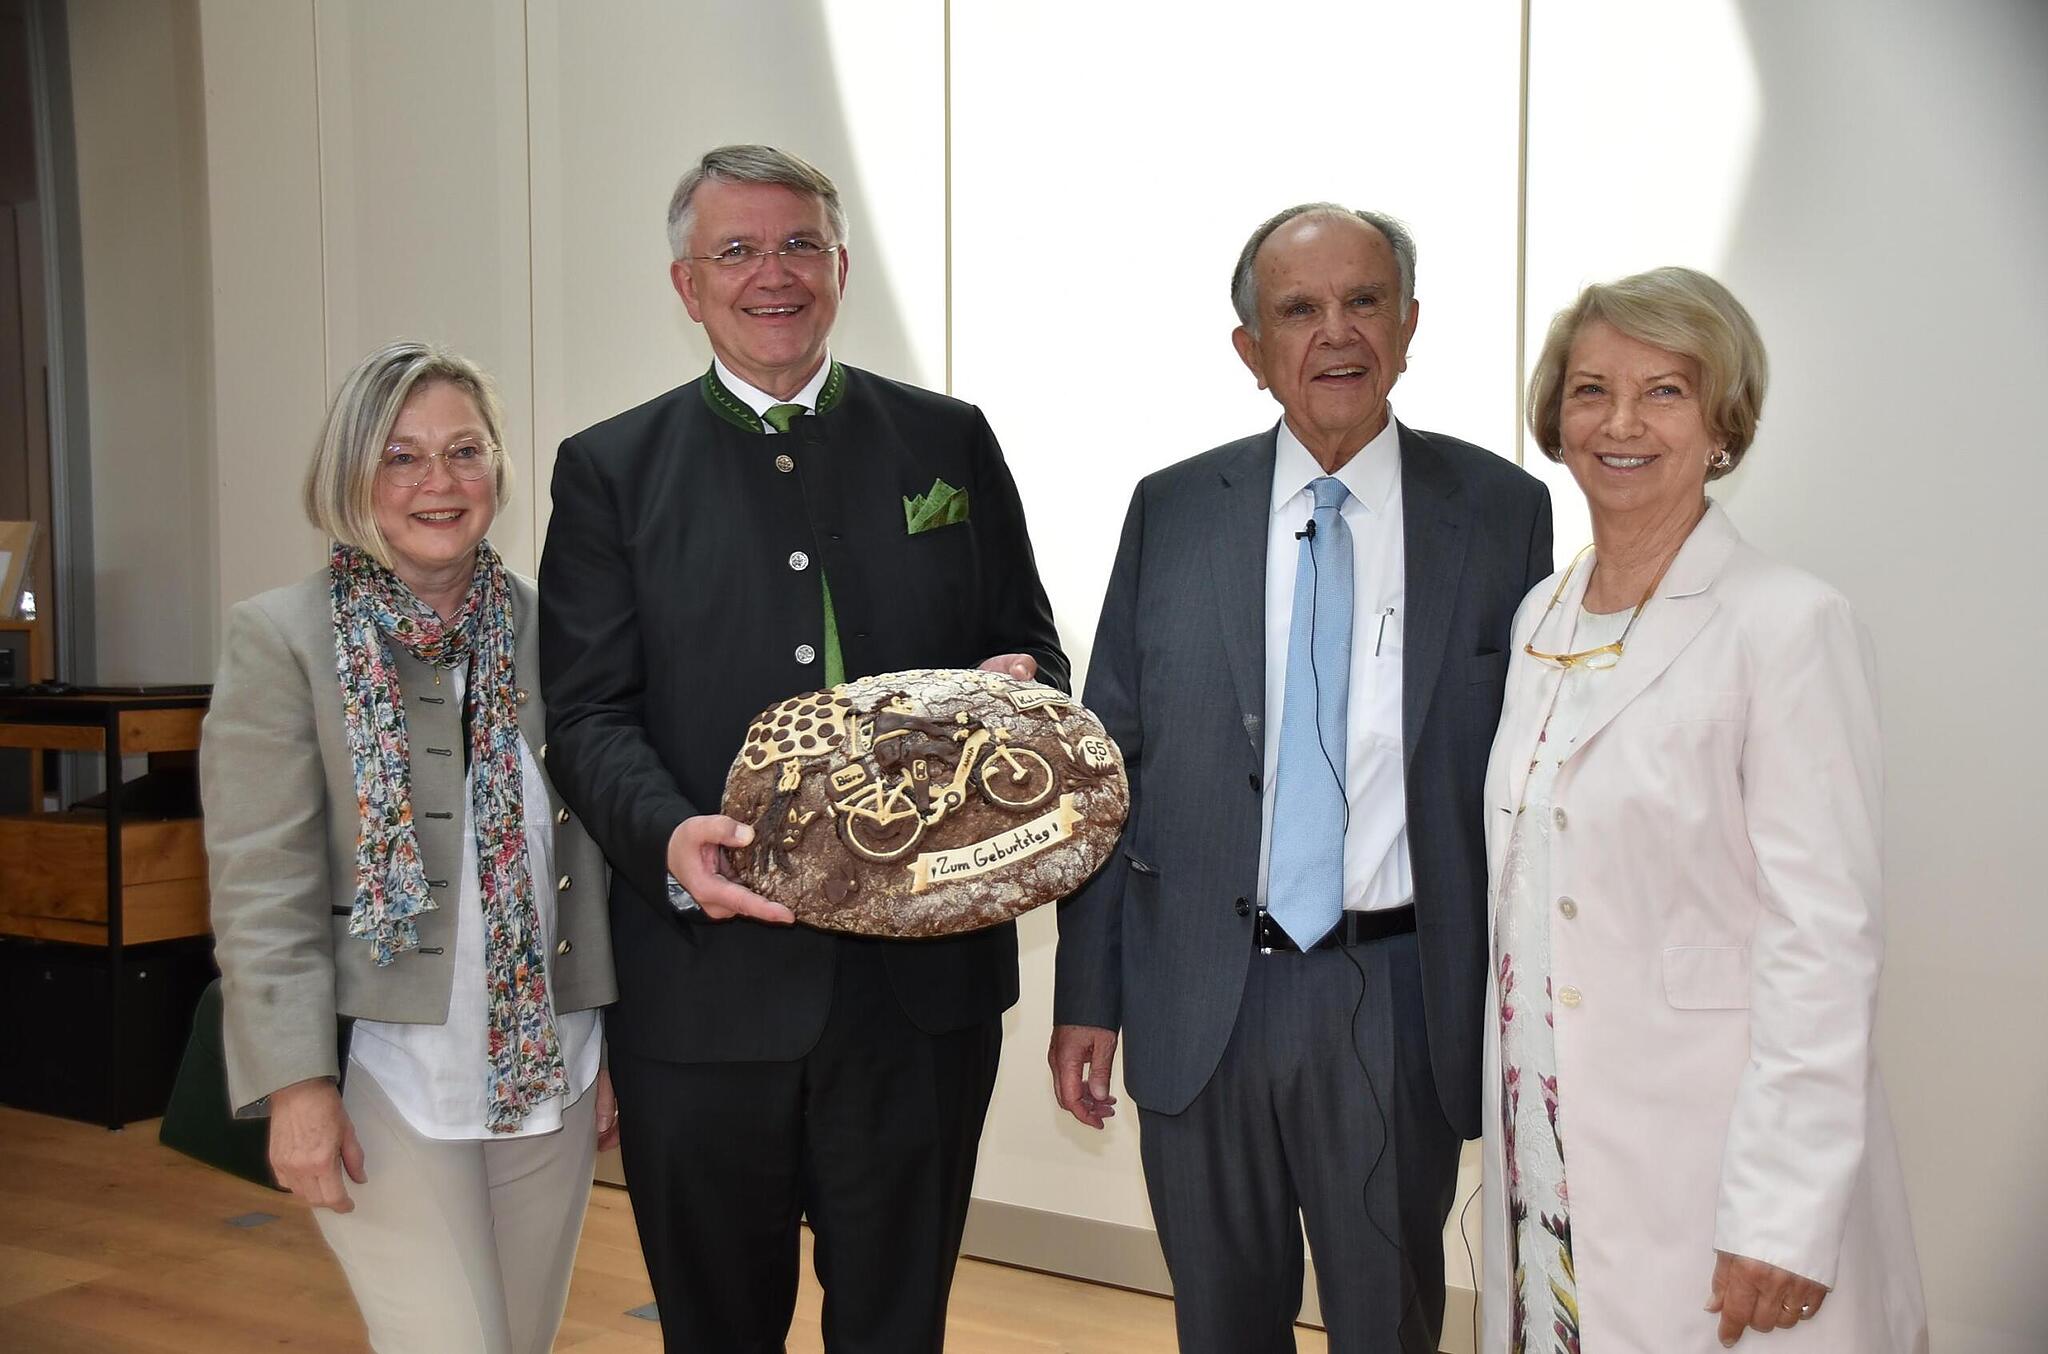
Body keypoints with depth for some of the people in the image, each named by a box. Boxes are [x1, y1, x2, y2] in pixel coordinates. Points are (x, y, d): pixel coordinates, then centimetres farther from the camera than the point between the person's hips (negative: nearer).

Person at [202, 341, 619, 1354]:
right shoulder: (281, 638, -6)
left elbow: (593, 854, 8)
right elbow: (260, 889, -9)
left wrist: (619, 1043, 9)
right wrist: (298, 1087, -14)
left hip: (549, 1069, 4)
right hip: (388, 1077, -4)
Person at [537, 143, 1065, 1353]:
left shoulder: (948, 441, 8)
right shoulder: (612, 469, 5)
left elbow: (1032, 651, 11)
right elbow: (588, 711, -1)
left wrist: (1017, 687, -13)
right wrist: (667, 835, -21)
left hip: (923, 973, 1)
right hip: (705, 981, 0)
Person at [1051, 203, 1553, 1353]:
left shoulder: (1503, 512, -1)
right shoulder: (1173, 513, 2)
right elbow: (1109, 763, 3)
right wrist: (1088, 995, 2)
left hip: (1400, 1003, -1)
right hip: (1199, 999, 2)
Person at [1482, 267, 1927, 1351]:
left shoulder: (1789, 625, -12)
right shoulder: (1541, 617, 8)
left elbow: (1824, 939, -15)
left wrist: (1782, 1221, -18)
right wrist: (1512, 1124, 13)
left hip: (1701, 1159, -6)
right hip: (1547, 1148, 6)